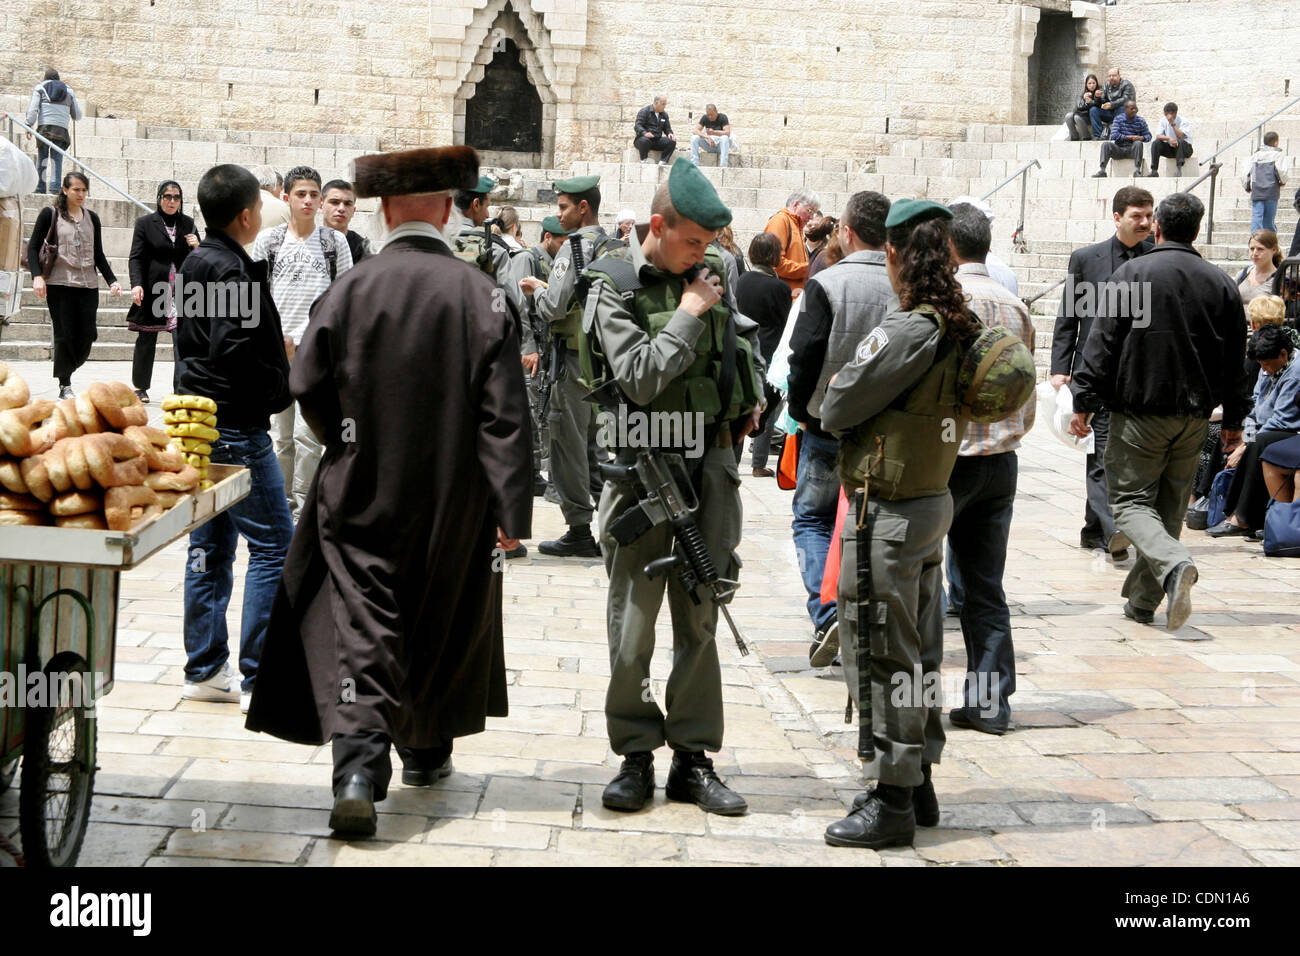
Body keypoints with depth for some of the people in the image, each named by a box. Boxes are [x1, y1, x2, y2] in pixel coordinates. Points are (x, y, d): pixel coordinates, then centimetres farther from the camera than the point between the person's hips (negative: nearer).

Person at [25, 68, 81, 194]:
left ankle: (40, 187, 0)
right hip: (61, 129, 1)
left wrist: (29, 125, -2)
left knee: (42, 158, 5)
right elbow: (77, 115, 20)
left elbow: (33, 108, -2)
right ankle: (55, 187, -16)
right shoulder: (68, 91, 18)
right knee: (57, 159, -2)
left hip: (44, 127, -1)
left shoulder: (40, 87, 12)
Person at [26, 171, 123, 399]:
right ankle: (64, 385, 7)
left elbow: (99, 254, 19)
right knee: (65, 336, -5)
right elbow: (33, 247, 1)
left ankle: (66, 372, 22)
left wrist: (112, 280, 7)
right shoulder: (50, 214, 2)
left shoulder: (92, 218, 14)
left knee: (86, 337, -1)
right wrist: (37, 276, -13)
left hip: (88, 286, 4)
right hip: (60, 285, -4)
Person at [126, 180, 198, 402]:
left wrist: (196, 247, -5)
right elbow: (136, 258, -1)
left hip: (181, 292, 2)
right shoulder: (145, 223, 3)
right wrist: (136, 284, -15)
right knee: (146, 340, 6)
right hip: (152, 291, -1)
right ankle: (140, 387, 19)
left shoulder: (188, 224, 12)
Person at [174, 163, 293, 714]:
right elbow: (234, 355, -26)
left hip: (200, 423, 10)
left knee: (210, 546, 13)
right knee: (274, 546, -4)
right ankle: (260, 678, -2)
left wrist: (274, 348, 11)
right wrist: (283, 366, -10)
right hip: (236, 430, -10)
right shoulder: (234, 271, -17)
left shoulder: (195, 264, 14)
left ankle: (205, 671, 19)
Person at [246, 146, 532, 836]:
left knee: (358, 625, 0)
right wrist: (510, 509, -9)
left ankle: (358, 766, -16)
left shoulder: (351, 288, -8)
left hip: (361, 496, -1)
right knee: (443, 621, 18)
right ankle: (426, 750, 34)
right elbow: (503, 414, -12)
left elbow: (307, 384, -1)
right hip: (454, 501, 1)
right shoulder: (479, 294, -9)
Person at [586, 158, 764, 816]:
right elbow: (639, 379, -17)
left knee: (700, 619, 8)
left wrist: (749, 398, 12)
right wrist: (688, 314, -13)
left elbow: (745, 338, 26)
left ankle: (693, 760, 16)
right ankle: (636, 757, 14)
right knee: (632, 625, 0)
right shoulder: (614, 286, -7)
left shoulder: (712, 275, 7)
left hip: (712, 465, 4)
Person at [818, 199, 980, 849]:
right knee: (918, 652, 17)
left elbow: (836, 410, -15)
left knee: (882, 655, 1)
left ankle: (893, 801, 9)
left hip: (888, 514, -9)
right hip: (934, 501, 9)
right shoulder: (959, 329, 6)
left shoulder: (908, 331, -21)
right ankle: (917, 786, 28)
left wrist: (840, 386, 5)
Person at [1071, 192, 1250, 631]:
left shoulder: (1131, 274, -7)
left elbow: (1102, 344, -10)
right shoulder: (1220, 283, 6)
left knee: (1130, 501, 1)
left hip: (1139, 410, -4)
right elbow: (1236, 360, 11)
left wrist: (1084, 402, -7)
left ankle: (1174, 563, -26)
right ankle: (1142, 601, 18)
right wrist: (1233, 419, 18)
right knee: (1169, 507, 13)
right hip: (1195, 416, 4)